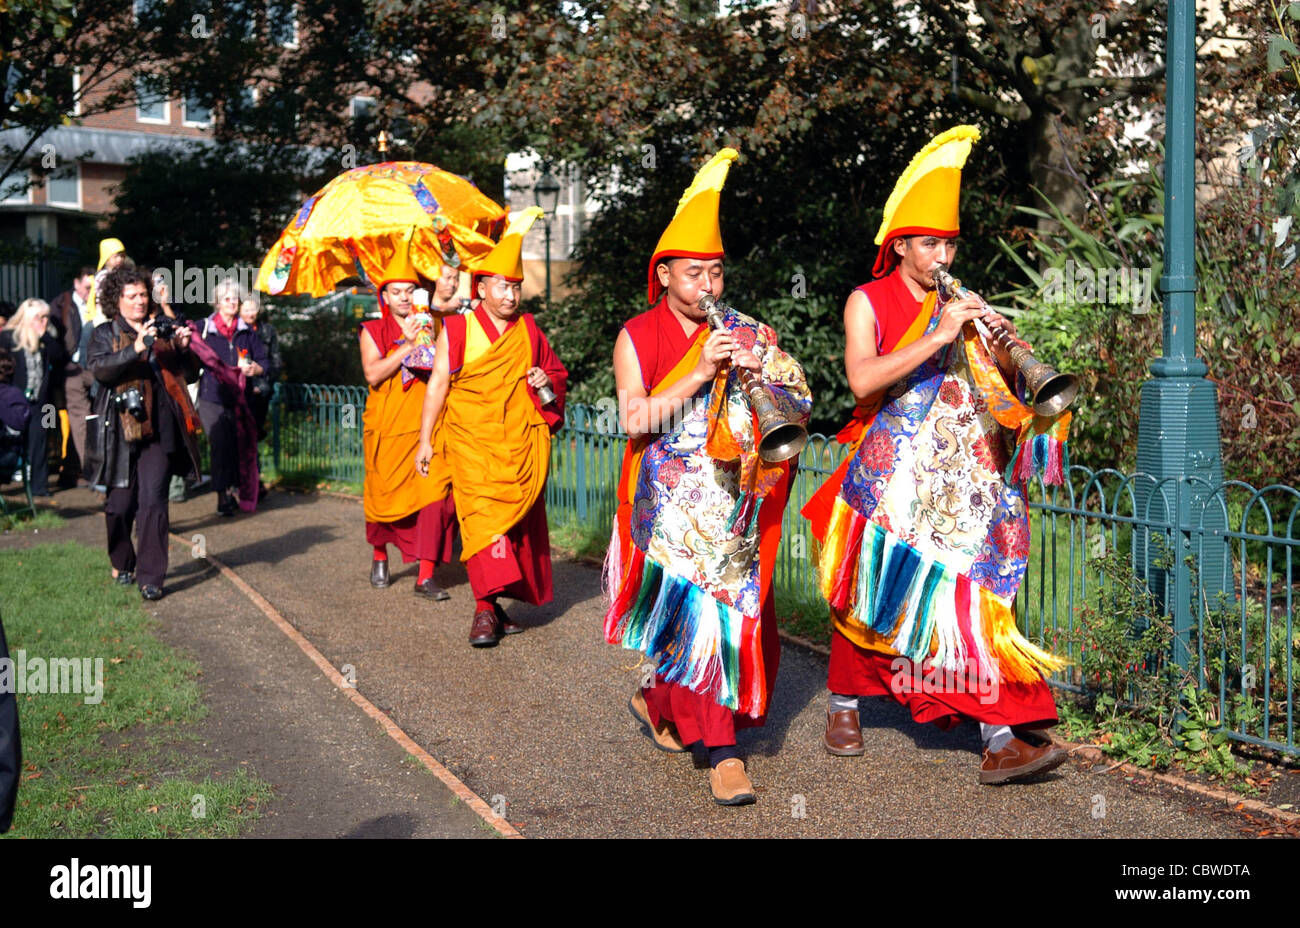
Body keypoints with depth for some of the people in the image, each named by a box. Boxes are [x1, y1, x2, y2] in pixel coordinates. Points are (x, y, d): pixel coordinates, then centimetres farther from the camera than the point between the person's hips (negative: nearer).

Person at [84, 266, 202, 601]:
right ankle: (122, 564, 27)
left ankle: (150, 577, -5)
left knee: (153, 501, -8)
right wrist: (135, 349, -23)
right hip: (120, 430, -1)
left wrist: (184, 349, -3)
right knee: (120, 503, 4)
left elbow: (190, 375, 15)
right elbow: (100, 369, -12)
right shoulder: (105, 334, 9)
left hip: (158, 429, 1)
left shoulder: (162, 330, 15)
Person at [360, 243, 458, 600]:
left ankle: (426, 577, -13)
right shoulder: (373, 331, 6)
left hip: (425, 428, 0)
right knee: (383, 495, 9)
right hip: (386, 429, 0)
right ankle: (380, 556, 39)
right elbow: (373, 374, -11)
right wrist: (409, 343, -15)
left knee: (434, 491, -15)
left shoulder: (432, 327, 9)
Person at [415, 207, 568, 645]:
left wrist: (547, 383, -1)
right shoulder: (457, 330, 3)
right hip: (471, 439, -3)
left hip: (521, 441, 3)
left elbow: (557, 371, 23)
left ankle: (498, 601, 12)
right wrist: (425, 440, 2)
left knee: (519, 516, 2)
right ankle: (485, 608, -16)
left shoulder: (529, 330, 12)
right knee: (482, 513, -15)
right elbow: (438, 384, 5)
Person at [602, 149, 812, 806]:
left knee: (734, 607, 4)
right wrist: (700, 374, -17)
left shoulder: (744, 332, 11)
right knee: (698, 609, -11)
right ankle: (722, 749, -5)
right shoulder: (637, 337, 3)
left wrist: (763, 368, -15)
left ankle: (658, 701, 29)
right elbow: (635, 419, -10)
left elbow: (800, 404, 4)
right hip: (669, 499, -3)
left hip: (734, 498, 4)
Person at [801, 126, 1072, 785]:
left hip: (965, 479, 3)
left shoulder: (961, 306, 14)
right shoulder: (868, 302, 1)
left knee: (977, 596, -8)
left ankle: (1003, 736, -13)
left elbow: (1003, 389, 11)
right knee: (872, 596, 10)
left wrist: (1005, 352, -10)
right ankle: (844, 704, 31)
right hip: (891, 477, -2)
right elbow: (862, 381, -17)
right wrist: (937, 338, -22)